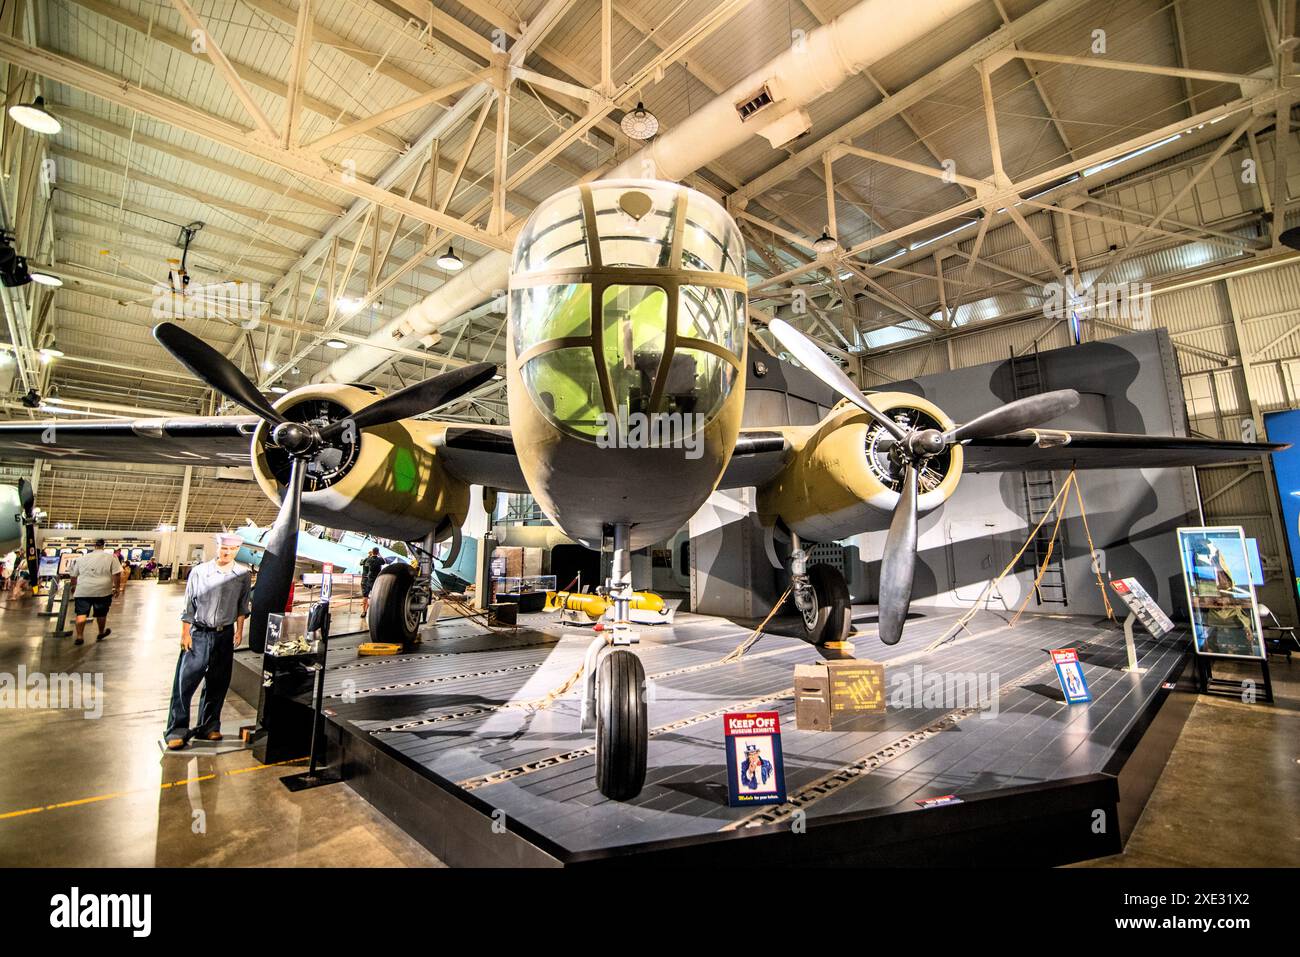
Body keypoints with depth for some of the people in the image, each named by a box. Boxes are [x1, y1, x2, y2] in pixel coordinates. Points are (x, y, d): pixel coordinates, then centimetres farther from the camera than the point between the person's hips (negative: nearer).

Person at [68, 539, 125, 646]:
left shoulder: (82, 558, 11)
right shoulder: (111, 557, 0)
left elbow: (73, 575, 18)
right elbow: (117, 574, -7)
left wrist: (73, 585, 34)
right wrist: (117, 587, 2)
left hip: (83, 590, 2)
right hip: (103, 590, -2)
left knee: (81, 613, 5)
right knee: (101, 613, 12)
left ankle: (79, 636, -1)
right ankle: (101, 633, 27)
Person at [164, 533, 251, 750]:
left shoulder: (244, 574, 0)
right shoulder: (199, 571, -5)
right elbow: (189, 605, -2)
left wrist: (239, 630, 4)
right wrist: (185, 633, -4)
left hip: (225, 635, 2)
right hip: (198, 633, -2)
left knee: (217, 684, 9)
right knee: (185, 682, -3)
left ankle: (208, 727, 22)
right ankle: (177, 731, 8)